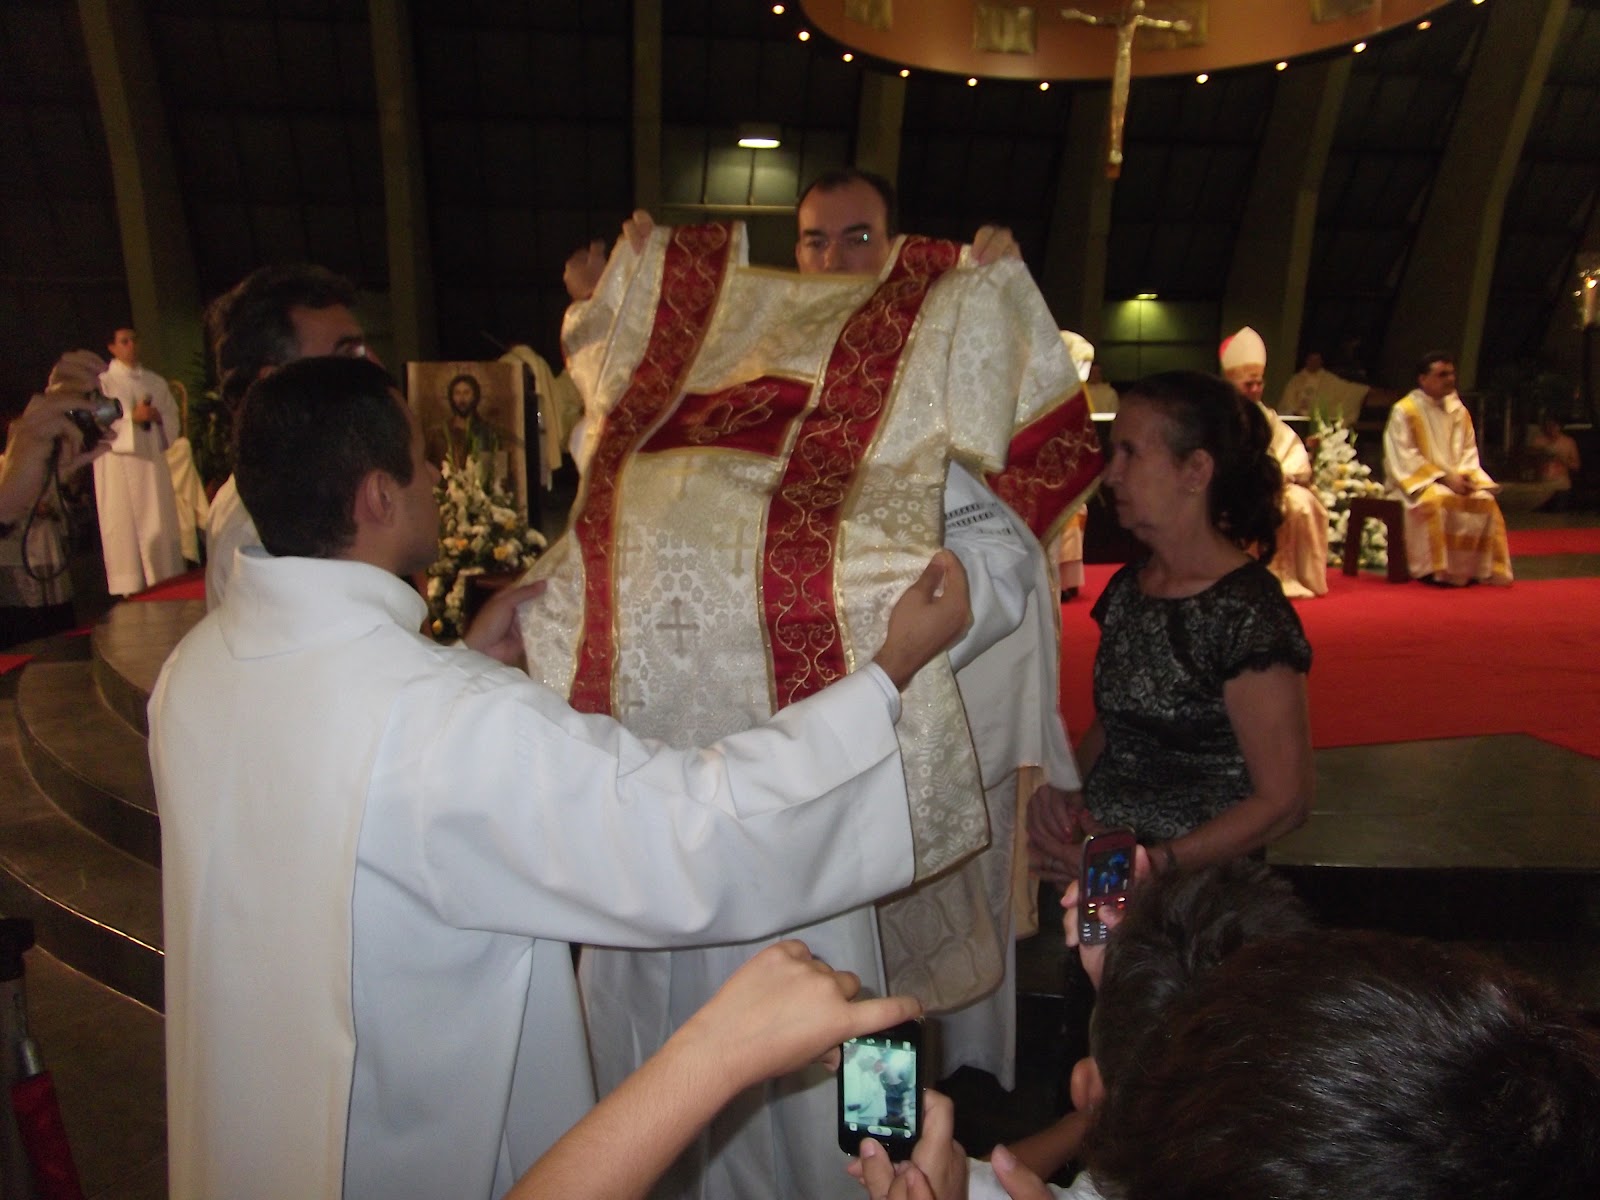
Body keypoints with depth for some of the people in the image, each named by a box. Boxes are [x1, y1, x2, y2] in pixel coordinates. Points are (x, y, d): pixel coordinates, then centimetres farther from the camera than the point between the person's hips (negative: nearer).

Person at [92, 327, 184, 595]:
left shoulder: (156, 382, 16)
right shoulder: (102, 383, 2)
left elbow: (174, 420, 14)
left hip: (153, 462, 4)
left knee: (160, 525, 2)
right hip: (119, 465, -4)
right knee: (126, 526, -5)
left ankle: (166, 581, 9)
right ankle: (130, 588, -3)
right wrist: (132, 418, -15)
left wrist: (158, 417, -6)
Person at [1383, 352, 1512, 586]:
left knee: (1484, 501, -20)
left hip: (1455, 478, 6)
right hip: (1417, 480, -5)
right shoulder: (1404, 410, -7)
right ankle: (1433, 569, -25)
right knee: (1435, 502, -35)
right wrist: (1444, 477, -19)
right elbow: (1405, 457, -13)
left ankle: (1474, 568, -13)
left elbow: (1469, 450, 12)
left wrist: (1464, 476, -9)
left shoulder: (1458, 410, 12)